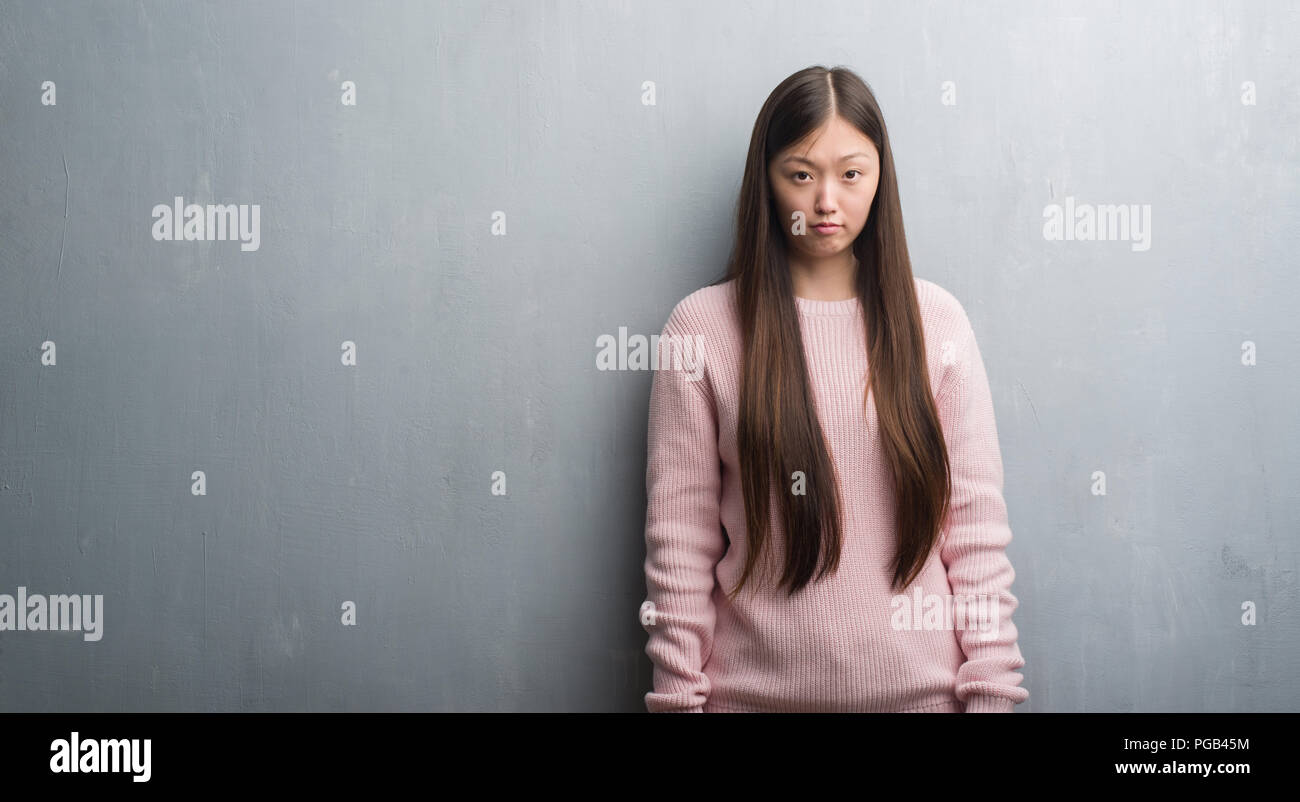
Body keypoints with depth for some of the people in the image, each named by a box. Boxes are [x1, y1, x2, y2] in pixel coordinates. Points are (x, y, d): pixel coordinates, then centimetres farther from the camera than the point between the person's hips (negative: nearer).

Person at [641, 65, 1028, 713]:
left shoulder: (935, 319, 0)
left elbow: (976, 524, 0)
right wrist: (679, 696, -4)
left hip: (920, 684, 1)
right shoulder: (700, 329, -4)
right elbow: (679, 536, -4)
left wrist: (992, 691, -3)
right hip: (757, 688, -1)